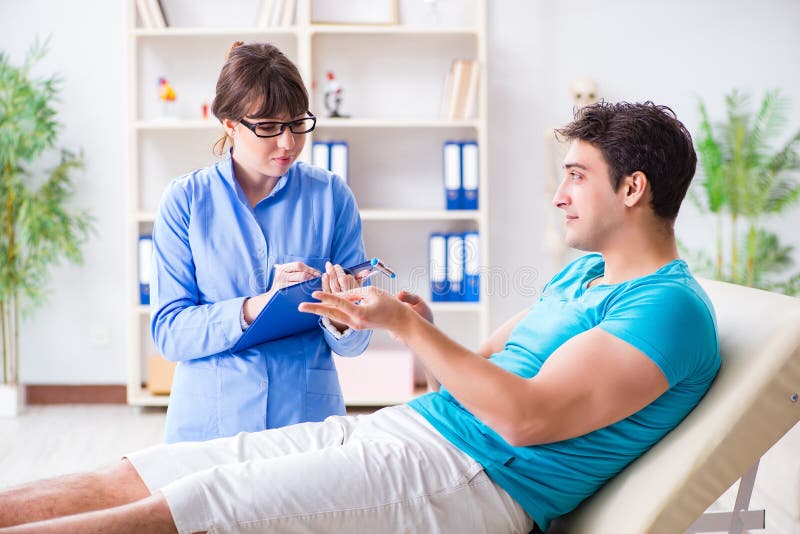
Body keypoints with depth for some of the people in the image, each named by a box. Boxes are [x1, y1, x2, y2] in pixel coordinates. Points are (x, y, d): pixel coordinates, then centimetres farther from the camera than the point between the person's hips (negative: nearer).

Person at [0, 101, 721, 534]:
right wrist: (415, 322, 7)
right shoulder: (580, 275, 21)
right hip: (400, 428, 9)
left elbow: (527, 417, -19)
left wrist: (409, 326, -12)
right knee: (133, 475, -1)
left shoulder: (671, 308, -10)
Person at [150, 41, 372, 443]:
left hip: (308, 419, 1)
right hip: (209, 422, 0)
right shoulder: (185, 200, -4)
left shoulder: (331, 196, -3)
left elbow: (353, 344, -2)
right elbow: (169, 331, -10)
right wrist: (258, 305, -23)